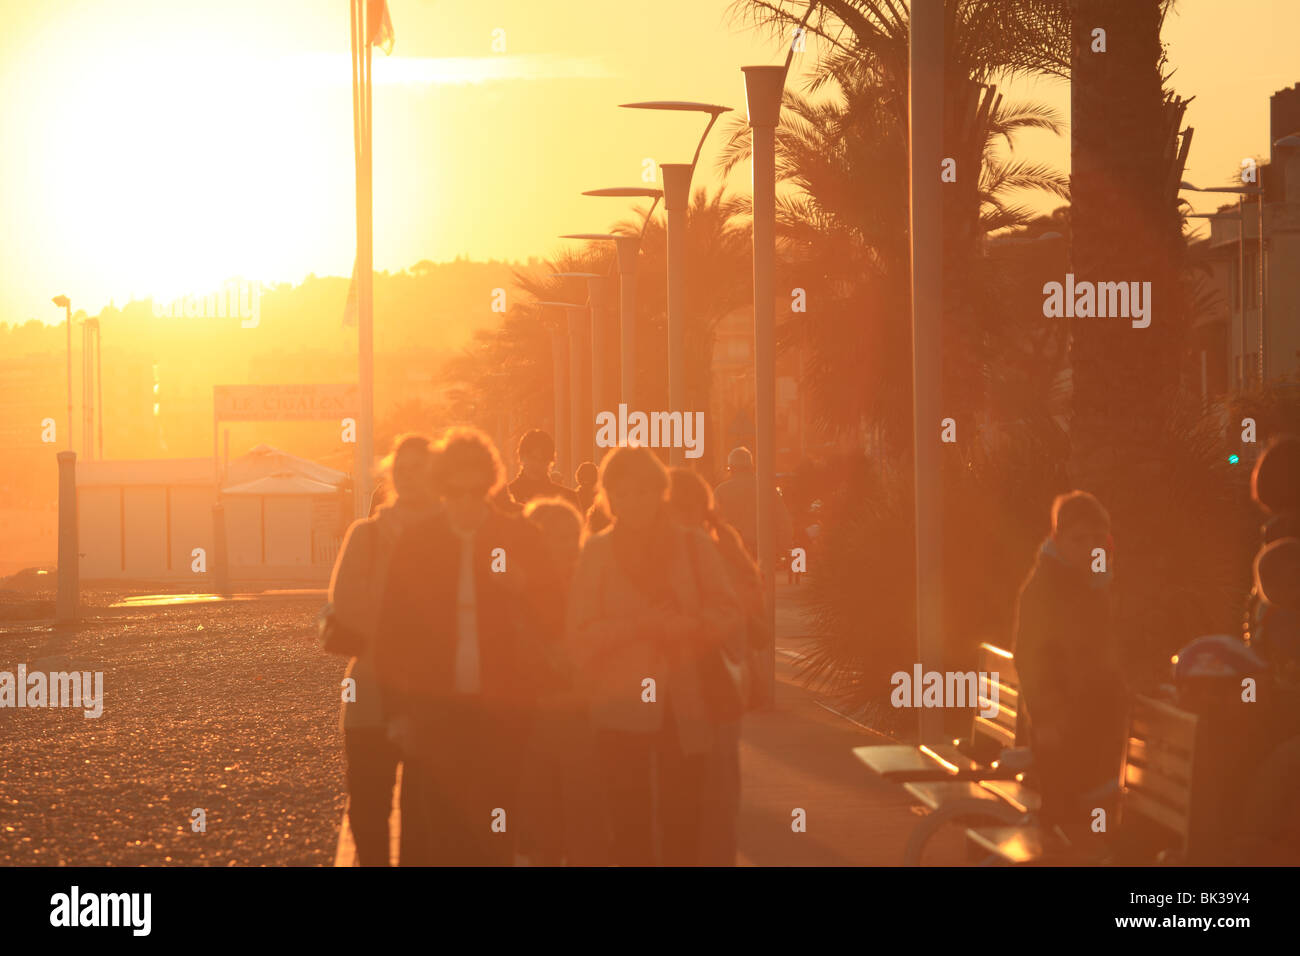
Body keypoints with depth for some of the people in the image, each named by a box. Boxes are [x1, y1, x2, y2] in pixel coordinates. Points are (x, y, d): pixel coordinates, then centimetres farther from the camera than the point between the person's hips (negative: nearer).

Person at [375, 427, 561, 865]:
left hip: (501, 712, 0)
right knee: (441, 835, -2)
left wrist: (521, 588, -15)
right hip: (435, 712, 0)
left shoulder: (520, 538, 4)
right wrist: (397, 711, 2)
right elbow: (393, 631, 6)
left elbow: (549, 624, 4)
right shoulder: (416, 542, 5)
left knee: (496, 838, -3)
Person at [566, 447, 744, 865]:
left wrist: (692, 624, -18)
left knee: (683, 829, -2)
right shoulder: (597, 552, 5)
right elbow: (580, 634, -2)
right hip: (623, 710, 0)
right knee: (630, 831, 0)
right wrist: (638, 625, -16)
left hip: (686, 710, 0)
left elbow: (729, 616, 4)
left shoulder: (693, 545, 7)